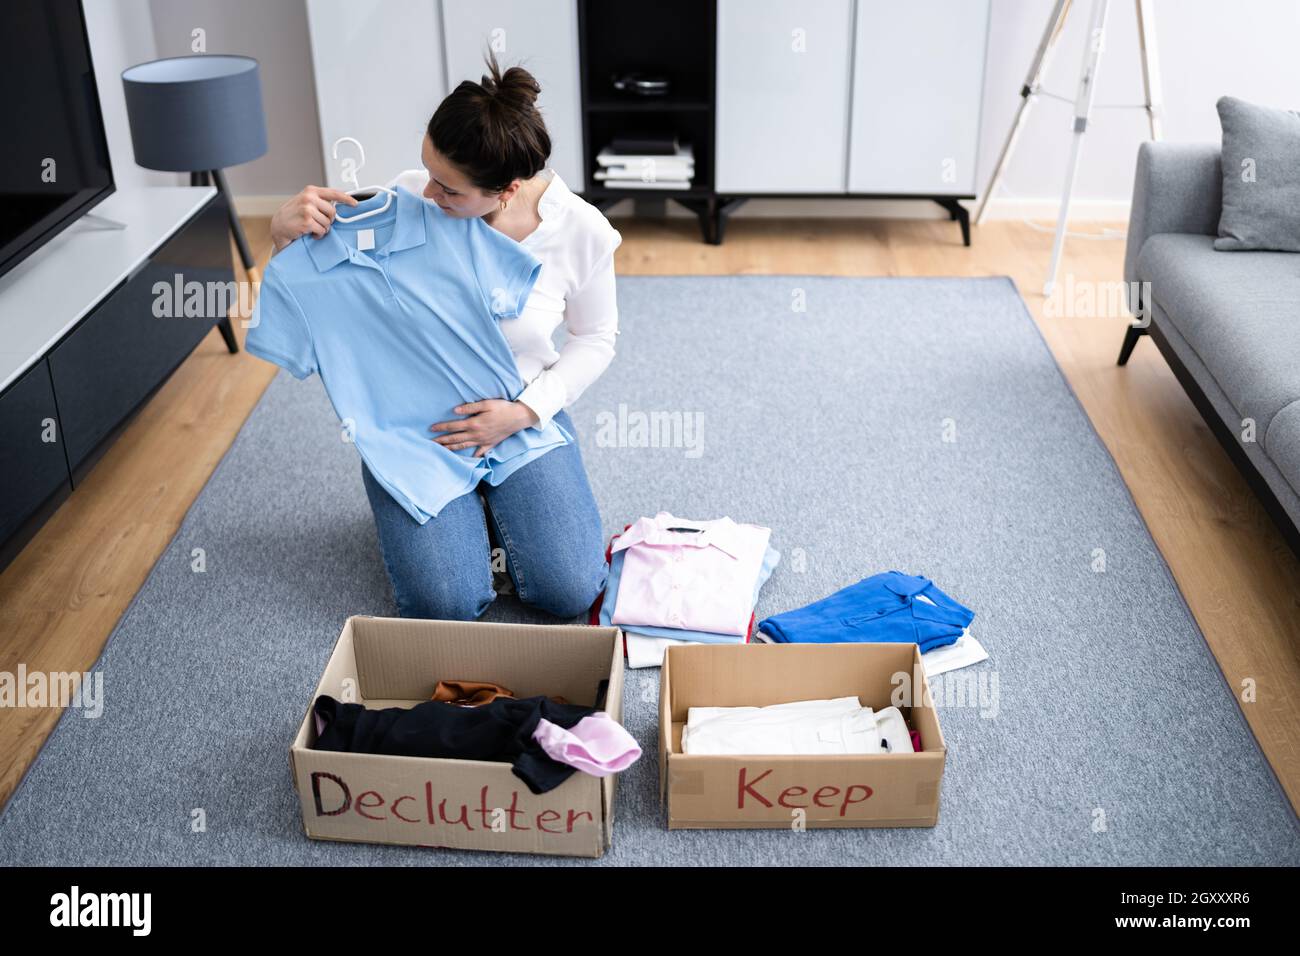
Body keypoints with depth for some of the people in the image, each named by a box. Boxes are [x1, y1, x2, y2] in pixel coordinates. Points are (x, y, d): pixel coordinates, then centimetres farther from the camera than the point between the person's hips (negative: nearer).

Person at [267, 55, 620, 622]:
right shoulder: (410, 199, -18)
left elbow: (595, 337, 0)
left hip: (520, 412, 1)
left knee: (570, 591, -10)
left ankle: (495, 505, 20)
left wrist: (524, 412, -15)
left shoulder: (582, 231, -17)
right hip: (413, 420, 0)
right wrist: (286, 232, -27)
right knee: (445, 603, -16)